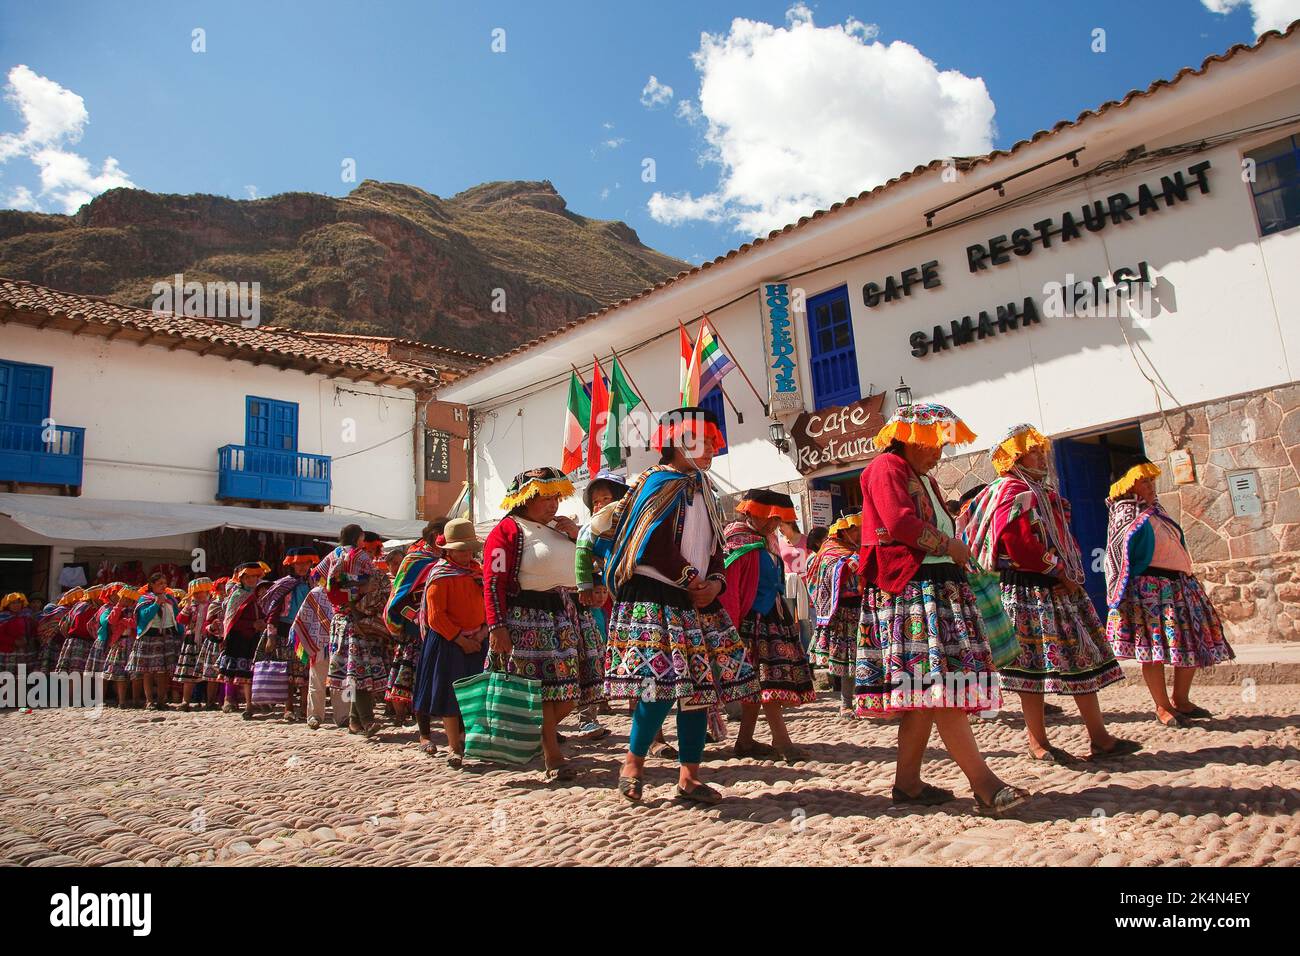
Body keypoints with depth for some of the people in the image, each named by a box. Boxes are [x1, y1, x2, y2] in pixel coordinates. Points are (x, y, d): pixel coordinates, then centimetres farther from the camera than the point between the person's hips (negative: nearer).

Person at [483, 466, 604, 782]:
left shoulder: (561, 528, 19)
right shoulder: (508, 530, -3)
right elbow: (493, 583, -11)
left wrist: (577, 534, 8)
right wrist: (497, 627, -21)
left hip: (573, 616, 7)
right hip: (531, 619, -7)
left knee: (572, 691, 8)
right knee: (542, 690, -7)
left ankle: (541, 734, 31)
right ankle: (553, 759, 5)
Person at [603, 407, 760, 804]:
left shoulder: (703, 490, 19)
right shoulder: (661, 483, -7)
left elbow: (715, 550, 20)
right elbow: (654, 547, -17)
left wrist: (715, 582, 0)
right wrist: (691, 582, -9)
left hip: (697, 602, 9)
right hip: (655, 600, -9)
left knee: (701, 685, 6)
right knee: (662, 685, -15)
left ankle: (689, 776, 16)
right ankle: (633, 763, 9)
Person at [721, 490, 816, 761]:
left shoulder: (764, 542, 18)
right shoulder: (739, 545, -12)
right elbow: (728, 589, -19)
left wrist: (785, 616, 21)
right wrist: (731, 627, -23)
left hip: (772, 620, 10)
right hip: (754, 622, -10)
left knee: (759, 683, 9)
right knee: (768, 679, -11)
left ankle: (745, 741, 14)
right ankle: (782, 743, -10)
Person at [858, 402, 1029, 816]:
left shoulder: (925, 480, 28)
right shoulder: (887, 468, -2)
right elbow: (899, 522, -17)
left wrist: (954, 553, 6)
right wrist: (949, 545, -7)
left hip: (937, 588, 10)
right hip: (908, 588, -10)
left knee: (926, 692, 6)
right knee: (939, 685, -13)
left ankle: (908, 781, 10)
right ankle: (984, 785, -15)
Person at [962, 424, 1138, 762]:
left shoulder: (1042, 490, 21)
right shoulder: (1013, 491, -11)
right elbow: (1022, 545, -22)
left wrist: (1071, 575, 6)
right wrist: (1060, 574, -14)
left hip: (1060, 589, 10)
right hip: (1031, 590, -10)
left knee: (1081, 658, 9)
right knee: (1036, 662, -5)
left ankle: (1099, 738, 15)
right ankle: (1038, 743, 4)